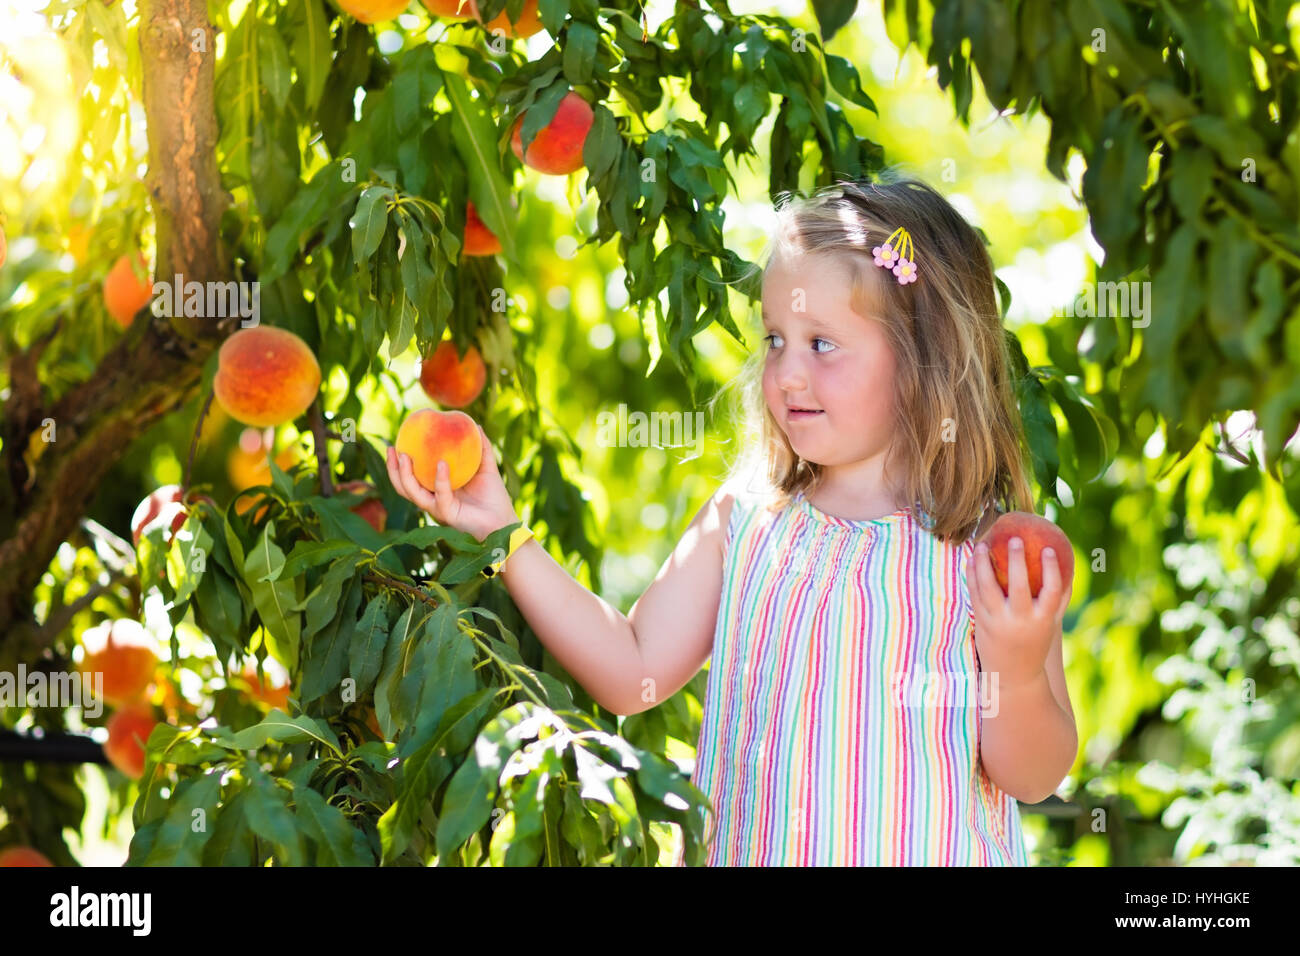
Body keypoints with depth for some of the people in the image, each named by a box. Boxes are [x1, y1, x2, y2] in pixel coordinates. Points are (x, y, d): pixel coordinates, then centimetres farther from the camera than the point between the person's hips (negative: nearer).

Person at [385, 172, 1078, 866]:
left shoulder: (992, 550, -10)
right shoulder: (744, 521, 1)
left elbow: (1033, 780, -8)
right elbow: (631, 672, -1)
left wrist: (1019, 677, -27)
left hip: (931, 855, -2)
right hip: (750, 851, 2)